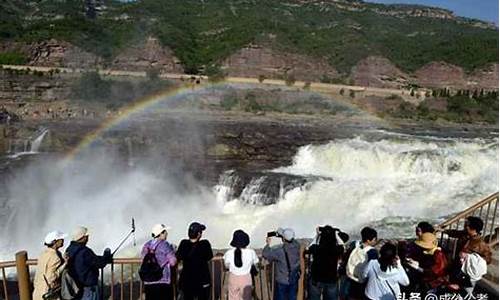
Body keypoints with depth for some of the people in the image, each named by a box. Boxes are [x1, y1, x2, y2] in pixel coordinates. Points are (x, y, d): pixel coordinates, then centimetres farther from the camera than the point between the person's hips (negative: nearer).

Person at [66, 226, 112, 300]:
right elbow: (100, 263, -19)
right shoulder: (85, 252, -26)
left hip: (77, 284, 9)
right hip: (89, 286, -9)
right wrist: (107, 255, -1)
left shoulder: (70, 249, 2)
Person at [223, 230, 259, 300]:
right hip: (246, 279, -1)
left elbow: (226, 266, 6)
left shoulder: (228, 253, -11)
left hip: (233, 279, 1)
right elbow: (256, 263, 5)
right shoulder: (251, 252, -13)